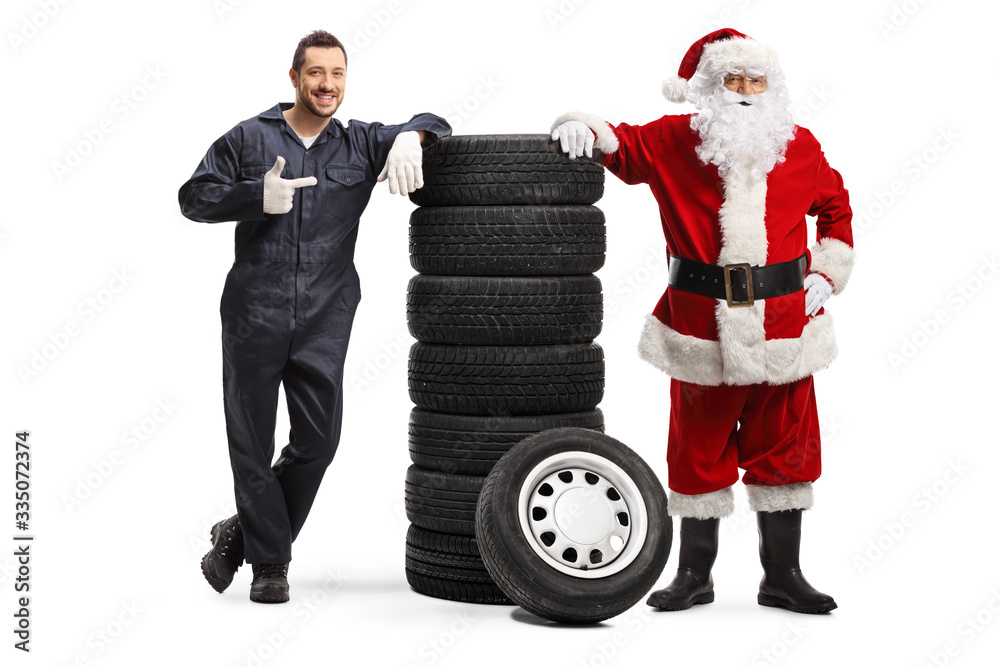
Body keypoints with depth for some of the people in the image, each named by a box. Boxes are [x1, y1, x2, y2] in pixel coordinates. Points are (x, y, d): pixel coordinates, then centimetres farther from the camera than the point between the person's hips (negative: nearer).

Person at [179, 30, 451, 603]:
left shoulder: (362, 144, 11)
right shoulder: (249, 139, 6)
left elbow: (431, 124, 13)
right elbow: (194, 197, 4)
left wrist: (409, 138, -11)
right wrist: (257, 196, -12)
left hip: (325, 319, 2)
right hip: (254, 314, -1)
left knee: (318, 441, 0)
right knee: (252, 442, 4)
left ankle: (244, 533, 22)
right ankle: (270, 563, 20)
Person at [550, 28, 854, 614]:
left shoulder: (800, 147, 6)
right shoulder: (675, 141, 1)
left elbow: (836, 206, 19)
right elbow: (623, 146, 10)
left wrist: (827, 273, 9)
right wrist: (585, 128, -12)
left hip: (783, 321, 2)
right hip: (702, 320, -1)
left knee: (784, 445, 6)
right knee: (700, 448, 6)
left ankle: (783, 575, 18)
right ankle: (695, 574, 19)